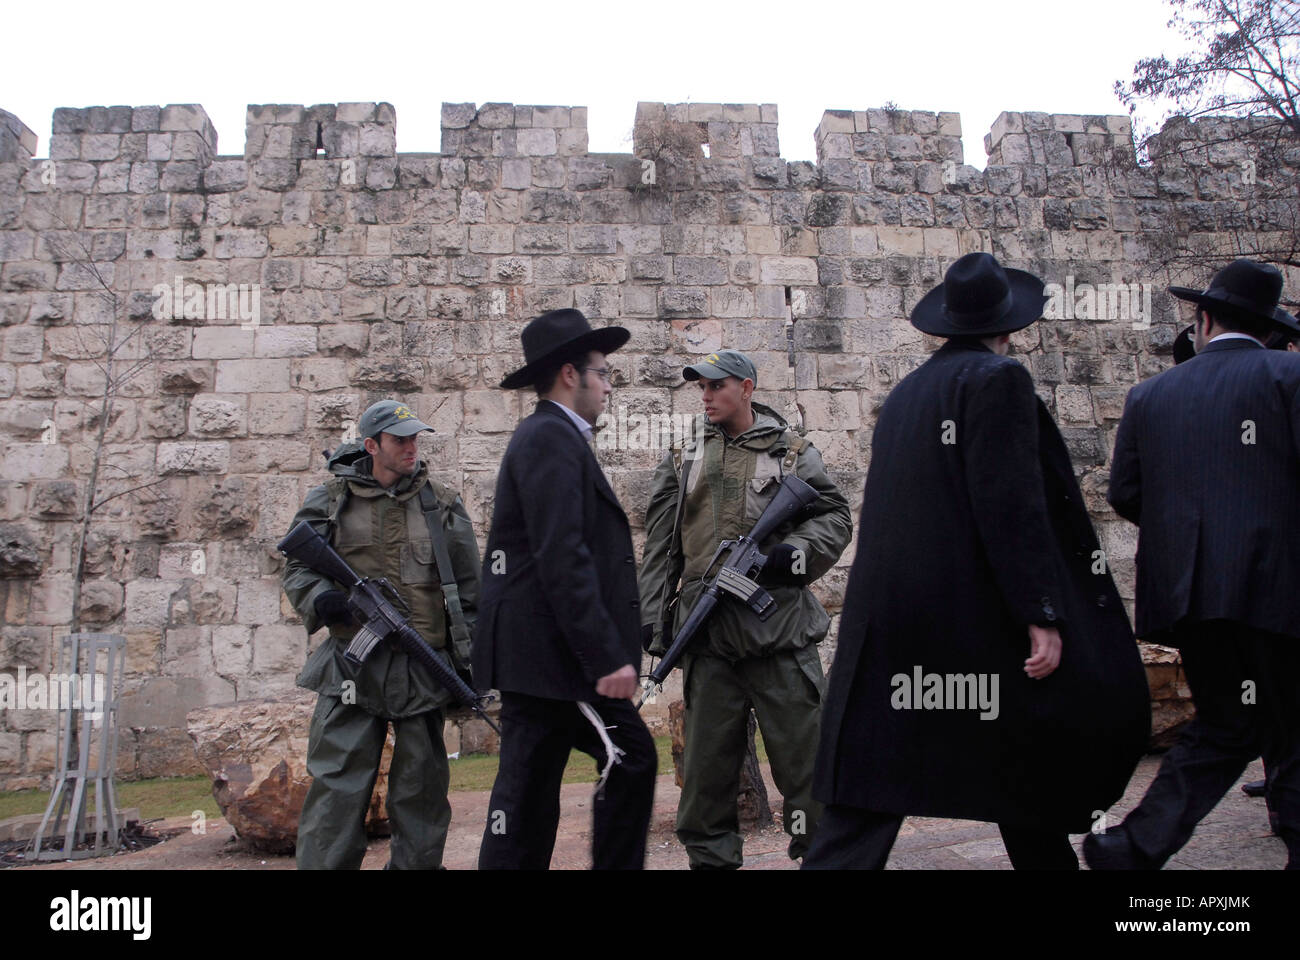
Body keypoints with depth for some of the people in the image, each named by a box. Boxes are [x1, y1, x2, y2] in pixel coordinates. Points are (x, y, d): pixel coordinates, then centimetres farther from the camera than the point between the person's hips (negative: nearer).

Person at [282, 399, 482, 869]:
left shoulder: (442, 504, 8)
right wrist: (320, 598, -13)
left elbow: (468, 588, 9)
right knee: (338, 786, -1)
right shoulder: (330, 500, 6)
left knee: (421, 787, 10)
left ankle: (418, 865, 24)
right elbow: (296, 566, 10)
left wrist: (471, 660, 5)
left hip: (423, 666, 1)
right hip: (351, 665, -1)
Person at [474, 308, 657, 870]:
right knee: (527, 797, 0)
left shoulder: (556, 438, 18)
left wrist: (608, 651, 17)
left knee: (632, 759, 11)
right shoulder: (551, 439, -14)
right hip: (546, 654, -10)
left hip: (568, 655, 10)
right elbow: (561, 560, -23)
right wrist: (606, 657, -23)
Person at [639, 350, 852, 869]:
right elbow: (661, 545, 15)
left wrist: (795, 552, -13)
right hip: (708, 633, 3)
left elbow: (835, 517, 6)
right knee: (707, 759, 8)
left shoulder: (792, 451, 7)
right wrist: (651, 615, 10)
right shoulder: (685, 460, 15)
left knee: (802, 751, 1)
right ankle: (710, 858, 21)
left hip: (779, 628, -3)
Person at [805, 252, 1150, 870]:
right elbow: (1011, 508, -17)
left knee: (867, 794, 5)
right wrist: (1042, 616, -16)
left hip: (887, 618, 6)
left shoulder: (904, 392, 15)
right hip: (972, 616, -6)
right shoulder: (998, 378, -7)